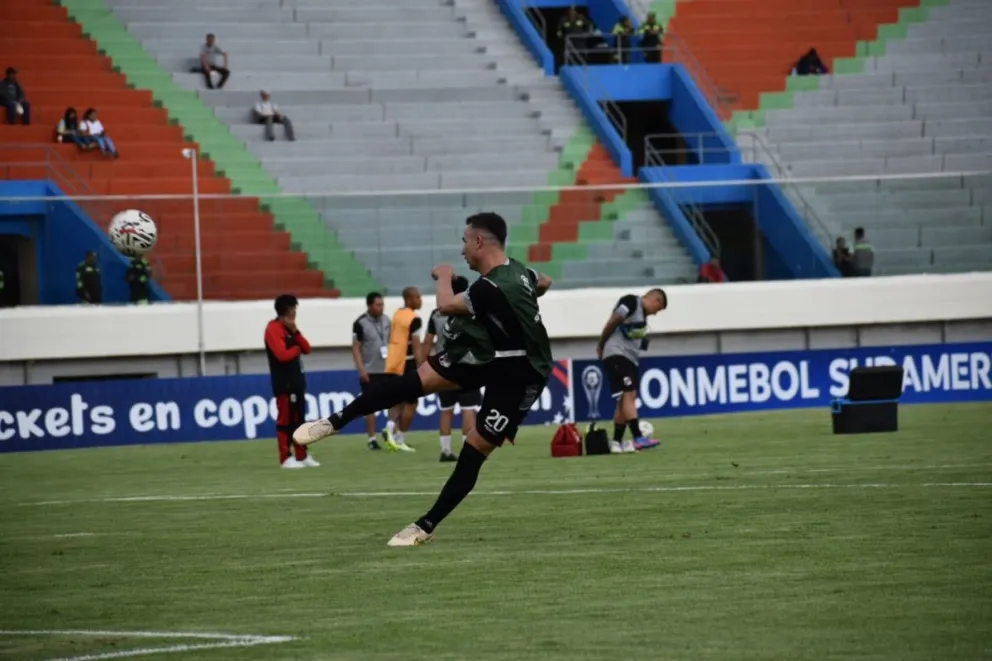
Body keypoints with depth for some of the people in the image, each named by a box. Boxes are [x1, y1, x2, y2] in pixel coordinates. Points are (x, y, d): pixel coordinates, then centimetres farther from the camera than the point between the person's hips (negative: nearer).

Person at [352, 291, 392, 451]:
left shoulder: (386, 320, 6)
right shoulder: (360, 323, -9)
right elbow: (356, 348, -8)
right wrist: (361, 369, -16)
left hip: (388, 369, 5)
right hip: (370, 371, -5)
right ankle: (372, 439, 5)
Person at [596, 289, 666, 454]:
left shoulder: (642, 313, 24)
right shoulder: (632, 302, -6)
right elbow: (612, 322, -10)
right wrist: (601, 346, -3)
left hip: (630, 358, 10)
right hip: (617, 354, -10)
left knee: (626, 399, 7)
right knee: (628, 394, -17)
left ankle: (616, 442, 10)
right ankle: (638, 438, -25)